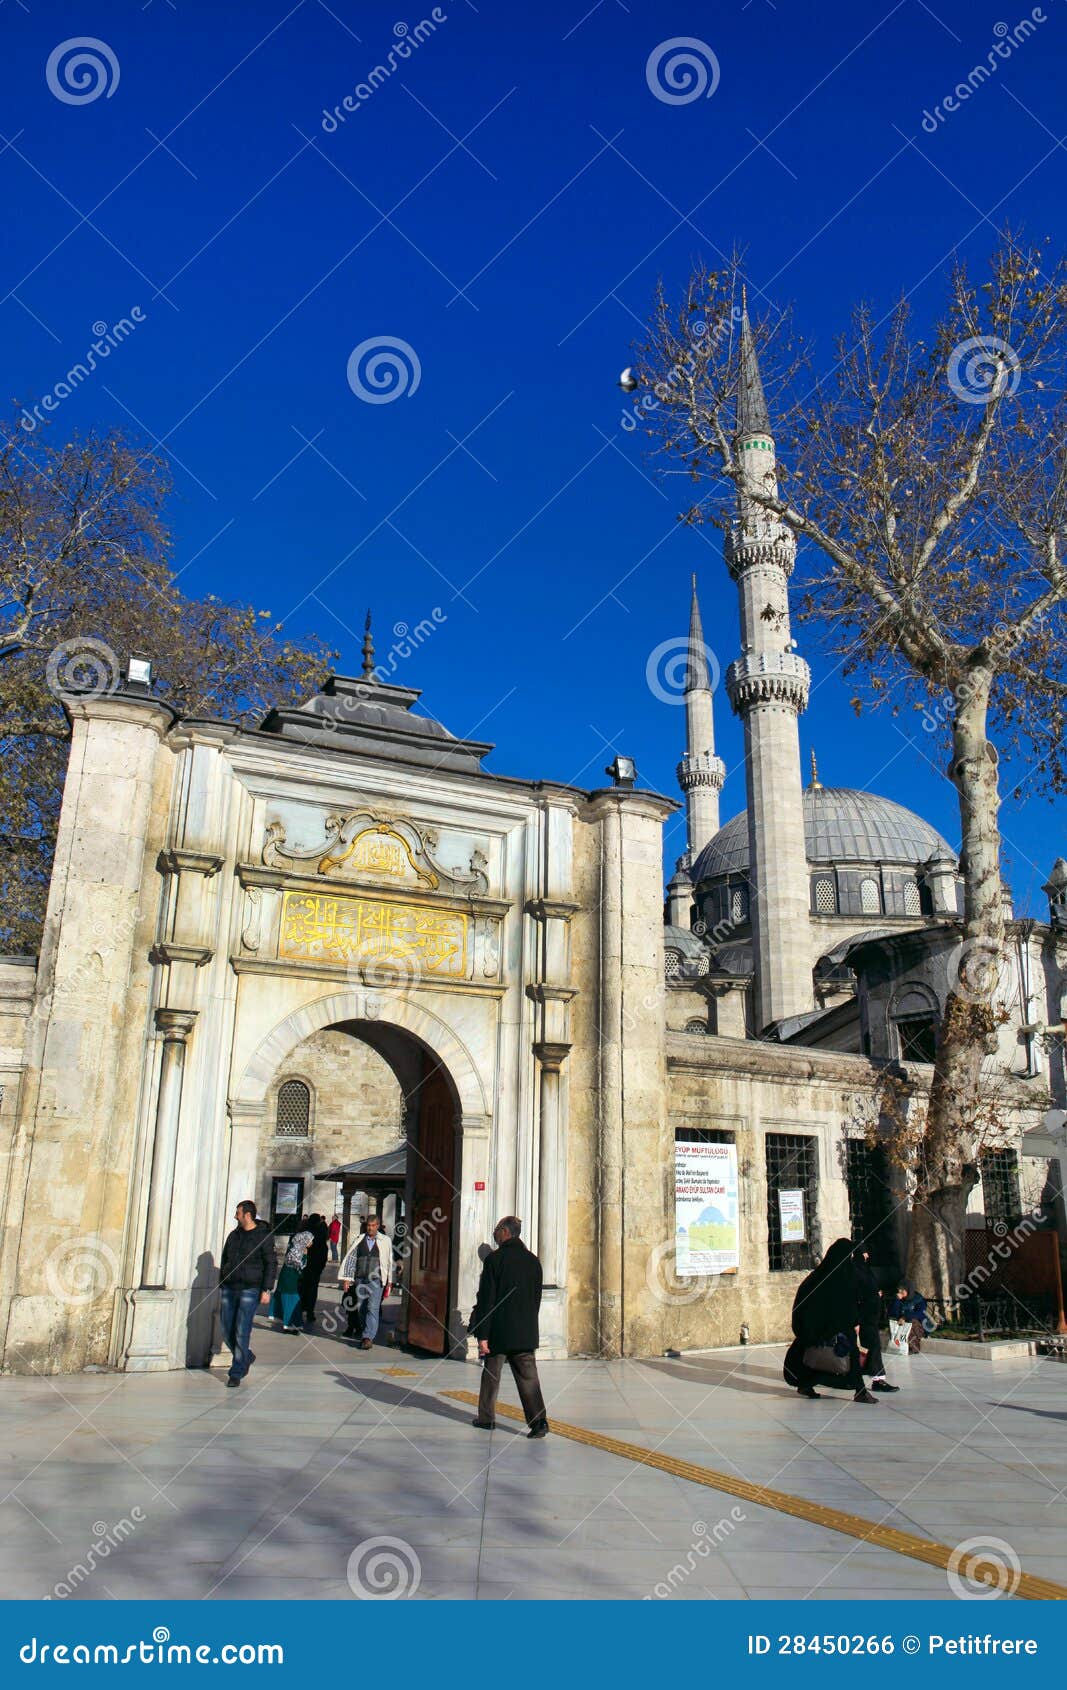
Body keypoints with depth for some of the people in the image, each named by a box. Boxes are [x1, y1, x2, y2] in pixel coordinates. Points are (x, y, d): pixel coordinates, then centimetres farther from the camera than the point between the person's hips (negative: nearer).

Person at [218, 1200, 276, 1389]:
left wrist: (266, 1289, -12)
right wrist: (221, 1286, 17)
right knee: (227, 1332, 6)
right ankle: (246, 1357, 29)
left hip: (250, 1290, -6)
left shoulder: (264, 1236, -5)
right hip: (229, 1289, 6)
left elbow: (271, 1263, -6)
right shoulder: (233, 1235, 12)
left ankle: (236, 1373, 2)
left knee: (242, 1332, -8)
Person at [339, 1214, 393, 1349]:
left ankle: (368, 1337, -10)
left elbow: (389, 1261, 9)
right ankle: (363, 1331, 26)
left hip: (376, 1280, -3)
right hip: (360, 1280, 3)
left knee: (373, 1308, -11)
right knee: (361, 1309, 9)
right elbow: (350, 1258, 7)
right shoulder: (360, 1240, 6)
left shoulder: (385, 1241, 3)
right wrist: (346, 1278, 1)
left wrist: (389, 1281, 10)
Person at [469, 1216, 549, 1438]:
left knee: (491, 1375, 13)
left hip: (498, 1330, -4)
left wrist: (483, 1335, -10)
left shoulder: (495, 1259, -11)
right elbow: (537, 1297, 11)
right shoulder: (533, 1260, 5)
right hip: (526, 1332, 4)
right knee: (528, 1376, 4)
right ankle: (539, 1421, -7)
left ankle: (486, 1418, 24)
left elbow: (486, 1299, -13)